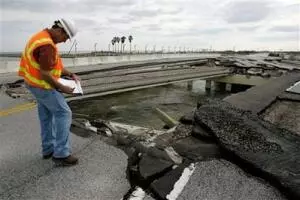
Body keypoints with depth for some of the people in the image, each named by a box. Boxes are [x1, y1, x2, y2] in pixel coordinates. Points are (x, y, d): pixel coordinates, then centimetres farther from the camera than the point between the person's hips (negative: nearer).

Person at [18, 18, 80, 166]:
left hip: (37, 84, 11)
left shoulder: (43, 37, 10)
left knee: (47, 116, 16)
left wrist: (70, 74, 7)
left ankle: (48, 150, 26)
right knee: (63, 113, -5)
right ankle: (61, 154, -2)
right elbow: (45, 74, -26)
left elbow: (55, 64, 15)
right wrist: (61, 88, -16)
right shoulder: (47, 45, -26)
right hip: (42, 85, -11)